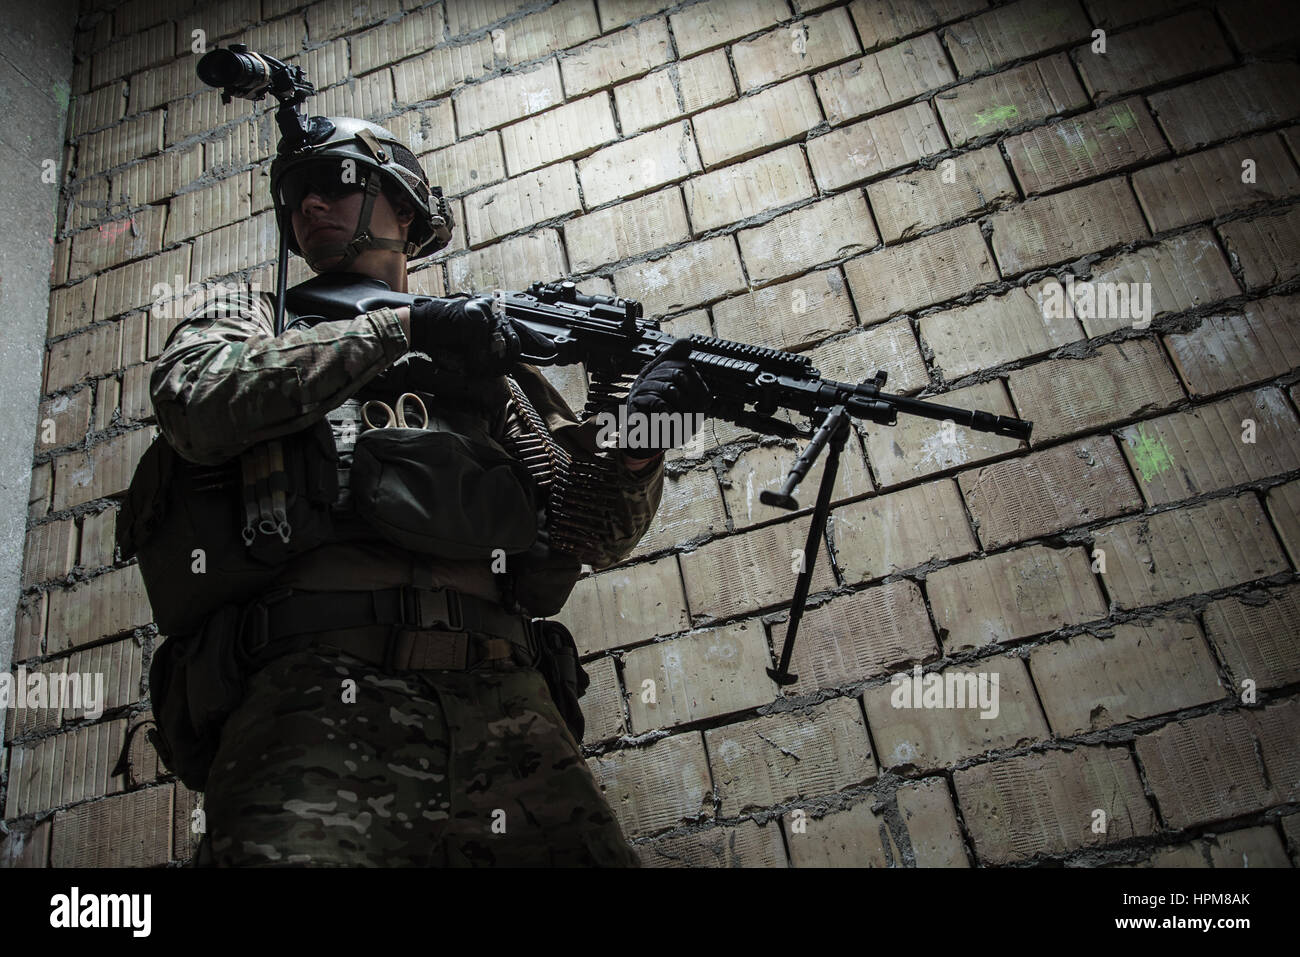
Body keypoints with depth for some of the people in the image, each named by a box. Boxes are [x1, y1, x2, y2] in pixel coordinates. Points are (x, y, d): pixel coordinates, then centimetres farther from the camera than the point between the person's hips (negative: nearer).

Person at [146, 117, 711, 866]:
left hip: (503, 700, 3)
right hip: (323, 686, -2)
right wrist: (400, 326, -3)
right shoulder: (248, 321, 23)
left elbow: (594, 536, 19)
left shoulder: (484, 351, 25)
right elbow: (198, 407, -3)